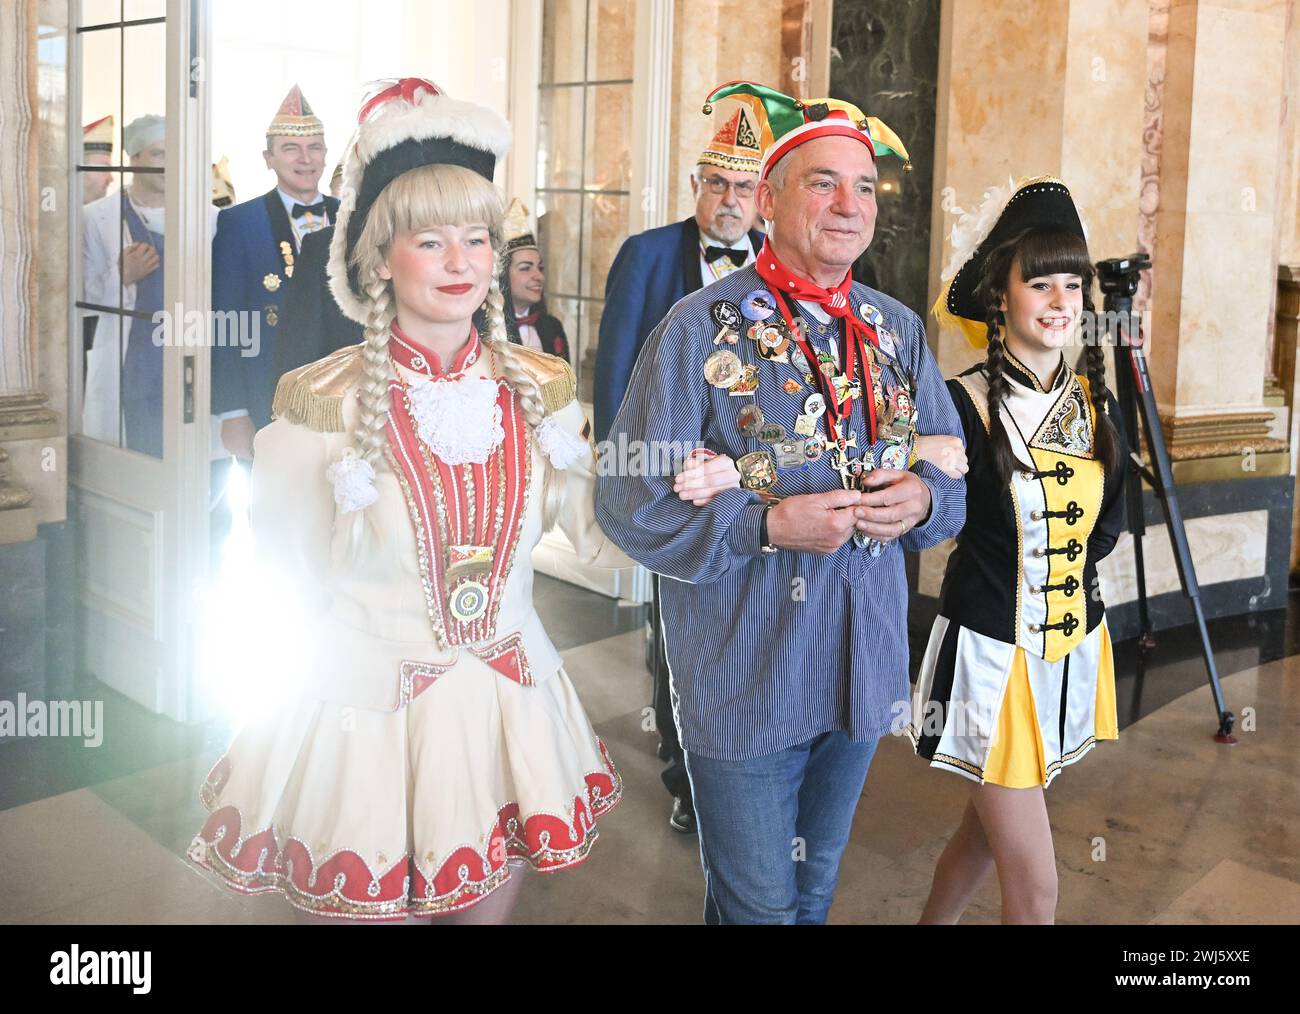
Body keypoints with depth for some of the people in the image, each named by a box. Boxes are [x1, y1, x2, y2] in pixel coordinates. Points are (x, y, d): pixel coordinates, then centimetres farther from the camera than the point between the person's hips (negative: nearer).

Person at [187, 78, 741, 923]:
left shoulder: (541, 390, -1)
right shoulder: (320, 404, -12)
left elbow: (602, 533, -4)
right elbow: (289, 591, -3)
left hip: (509, 713, 3)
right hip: (366, 716, -3)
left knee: (491, 905, 19)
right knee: (373, 908, 13)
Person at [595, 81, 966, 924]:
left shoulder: (899, 331, 6)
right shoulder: (703, 330, -12)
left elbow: (956, 469, 13)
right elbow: (629, 503, -15)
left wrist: (922, 498, -10)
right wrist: (768, 523, -24)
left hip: (863, 670, 5)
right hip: (744, 685, -5)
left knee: (816, 891, 22)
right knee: (759, 905, 8)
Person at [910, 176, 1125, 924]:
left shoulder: (1098, 404, 3)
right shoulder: (965, 403, -15)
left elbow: (1108, 523, 11)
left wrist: (1066, 558, -1)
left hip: (1074, 650, 6)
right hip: (992, 653, -6)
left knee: (994, 827, 21)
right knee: (1036, 884, -2)